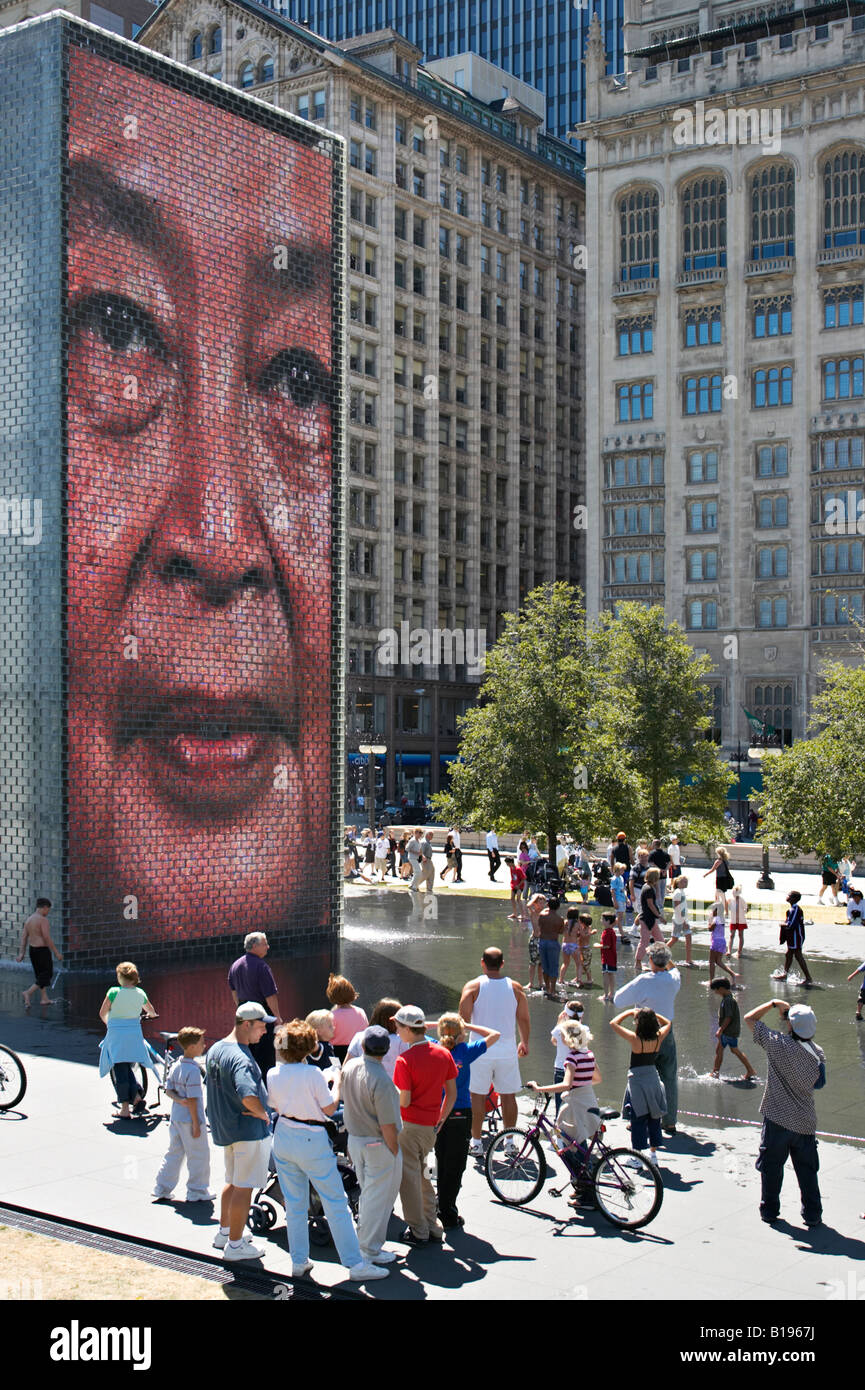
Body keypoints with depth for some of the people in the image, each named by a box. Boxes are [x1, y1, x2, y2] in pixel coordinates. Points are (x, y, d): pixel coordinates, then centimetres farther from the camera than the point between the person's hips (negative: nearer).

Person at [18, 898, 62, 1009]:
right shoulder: (43, 919, -18)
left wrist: (21, 953, 5)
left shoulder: (29, 919, 8)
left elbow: (24, 937, 6)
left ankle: (44, 998, 23)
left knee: (40, 975, 19)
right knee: (45, 976, 0)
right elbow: (47, 938, -21)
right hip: (42, 950, -9)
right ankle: (27, 993, -14)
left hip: (32, 950, 9)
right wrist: (56, 953, -15)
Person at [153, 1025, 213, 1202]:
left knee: (174, 1153, 18)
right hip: (190, 1120, -8)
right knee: (199, 1155, 6)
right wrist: (196, 1124, -16)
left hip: (176, 1119, 8)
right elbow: (193, 1099, -21)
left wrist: (179, 1100, -9)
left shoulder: (176, 1065, 5)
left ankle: (162, 1188, 23)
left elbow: (168, 1090, 8)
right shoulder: (193, 1070, -22)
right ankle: (197, 1192, 14)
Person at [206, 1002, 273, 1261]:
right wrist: (263, 1114, -22)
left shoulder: (215, 1050, 6)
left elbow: (210, 1083, 19)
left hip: (224, 1128, 10)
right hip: (249, 1129, -10)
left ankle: (224, 1232, 36)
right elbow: (248, 1096, -40)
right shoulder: (241, 1058, -26)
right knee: (244, 1187, 1)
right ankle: (235, 1245, 9)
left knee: (232, 1181, 24)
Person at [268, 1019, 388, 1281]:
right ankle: (355, 1264, 3)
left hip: (283, 1139, 5)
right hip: (312, 1142, -5)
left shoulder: (273, 1074, -3)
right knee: (336, 1203, 1)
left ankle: (298, 1261, 21)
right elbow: (330, 1109, -9)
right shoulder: (313, 1074, -18)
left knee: (294, 1203, 15)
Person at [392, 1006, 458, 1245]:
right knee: (423, 1173, 20)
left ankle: (418, 1231, 9)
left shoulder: (405, 1060, -17)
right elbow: (452, 1093, 6)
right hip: (431, 1126, 6)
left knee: (409, 1176, 5)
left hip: (409, 1124, -6)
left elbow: (404, 1101, -17)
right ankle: (433, 1227, 22)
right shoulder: (444, 1054, 1)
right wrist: (440, 1120, 15)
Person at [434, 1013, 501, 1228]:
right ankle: (449, 1216, 4)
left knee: (441, 1164, 16)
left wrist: (437, 1024, 5)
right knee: (455, 1167, 3)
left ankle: (442, 1211, 23)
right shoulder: (466, 1051, -10)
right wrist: (469, 1026, 0)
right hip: (460, 1115, -3)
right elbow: (495, 1035, -2)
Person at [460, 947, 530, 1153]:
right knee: (508, 1095, 11)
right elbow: (524, 1020, 4)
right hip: (507, 1049, 2)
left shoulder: (472, 986, -6)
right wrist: (524, 1043, 19)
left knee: (477, 1096, 8)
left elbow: (464, 1019, -11)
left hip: (481, 1049, -2)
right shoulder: (515, 988, 1)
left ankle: (476, 1142, 13)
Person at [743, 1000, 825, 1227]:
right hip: (806, 1122, 3)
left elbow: (750, 1018, -7)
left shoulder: (778, 1044, -17)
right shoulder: (817, 1053, -4)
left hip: (778, 1118, -3)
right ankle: (812, 1214, 17)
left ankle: (769, 1210, 20)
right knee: (807, 1170, 13)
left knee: (771, 1167, 12)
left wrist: (774, 1003, 1)